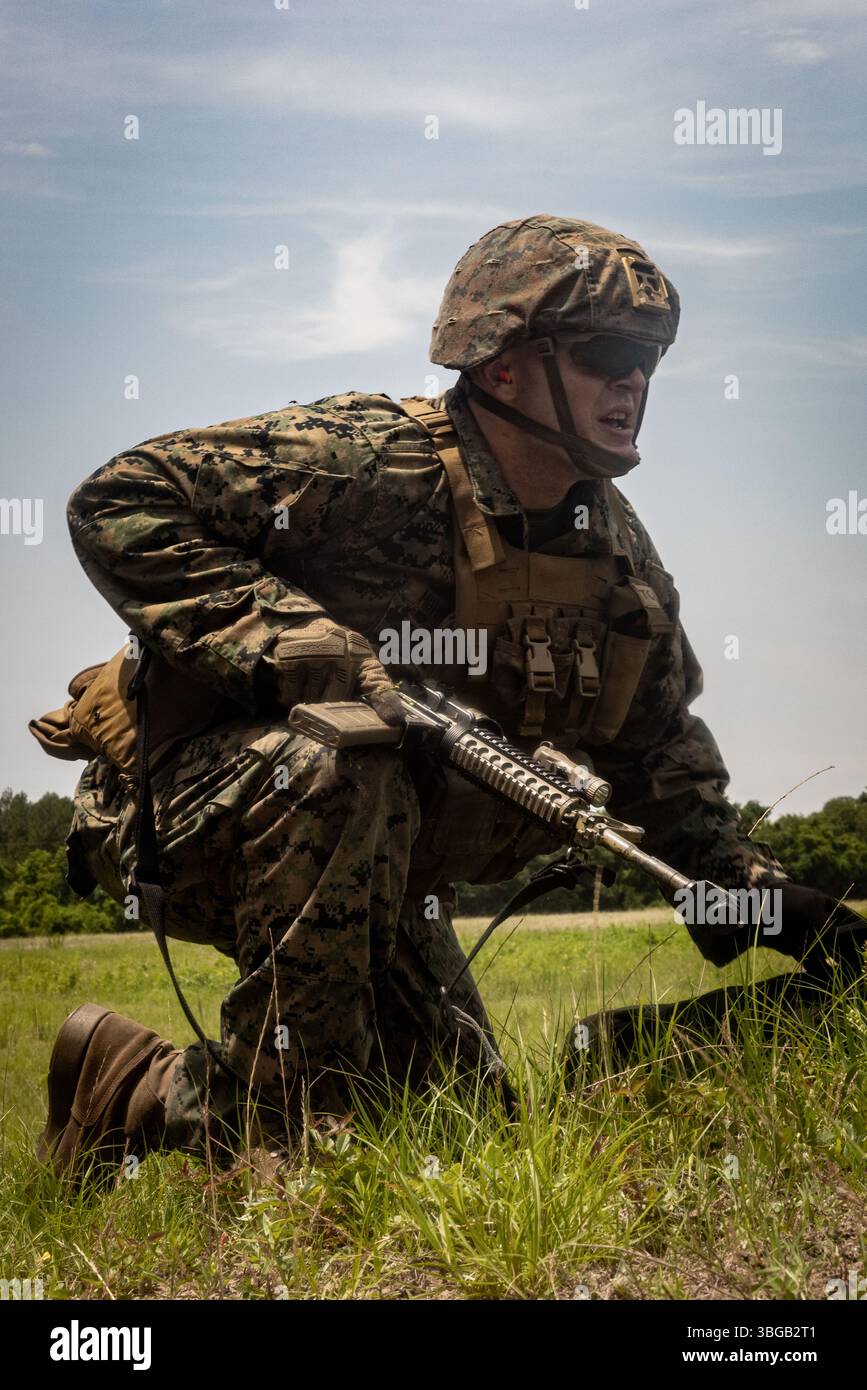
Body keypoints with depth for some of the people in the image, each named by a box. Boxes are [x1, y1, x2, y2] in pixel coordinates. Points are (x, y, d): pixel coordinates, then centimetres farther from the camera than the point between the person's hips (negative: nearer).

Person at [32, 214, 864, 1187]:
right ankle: (252, 1110, -22)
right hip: (181, 805, -7)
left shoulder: (616, 552, 0)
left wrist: (750, 887, -2)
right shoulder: (370, 459, -23)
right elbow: (117, 504, -24)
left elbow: (658, 750, 11)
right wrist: (288, 642, -32)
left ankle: (171, 1096, 27)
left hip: (370, 872, 7)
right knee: (339, 773, -39)